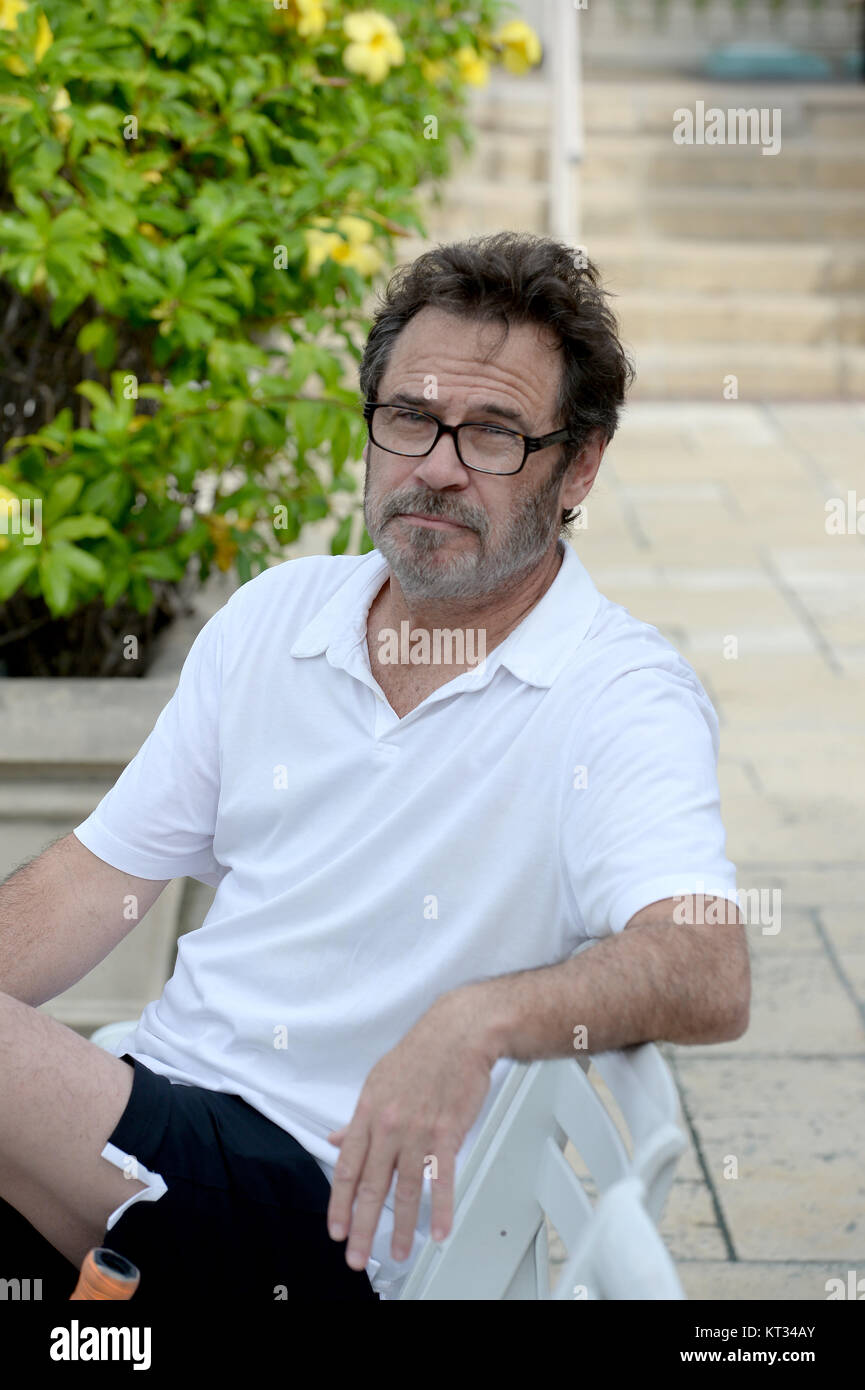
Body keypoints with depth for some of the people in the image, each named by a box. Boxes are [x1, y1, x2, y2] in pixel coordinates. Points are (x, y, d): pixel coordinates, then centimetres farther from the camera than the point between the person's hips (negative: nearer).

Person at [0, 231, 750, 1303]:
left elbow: (707, 977, -22)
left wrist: (477, 1021, -40)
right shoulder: (272, 614, 12)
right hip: (147, 1103, 6)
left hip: (346, 1208, -5)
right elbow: (102, 873, 14)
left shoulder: (622, 700, -7)